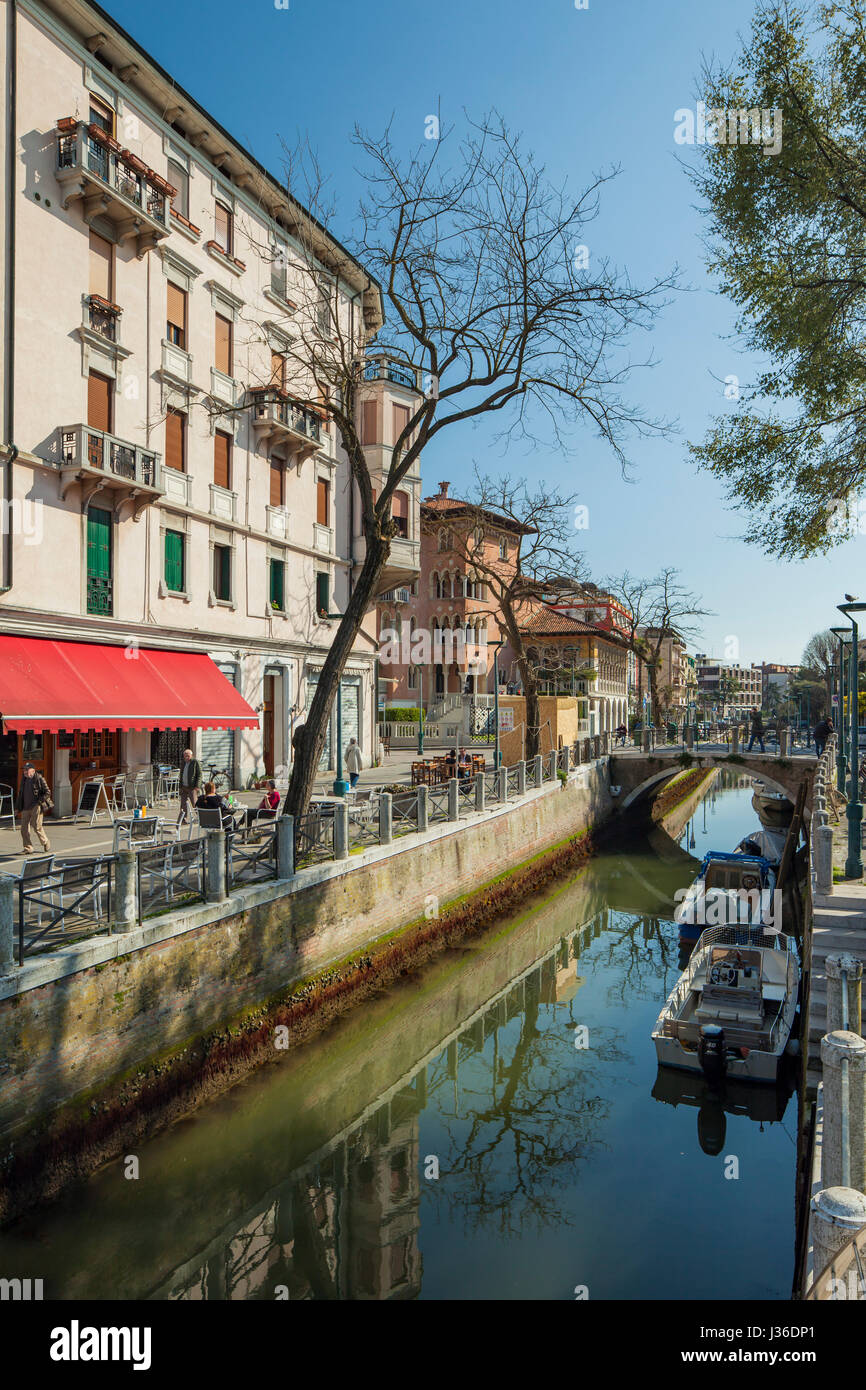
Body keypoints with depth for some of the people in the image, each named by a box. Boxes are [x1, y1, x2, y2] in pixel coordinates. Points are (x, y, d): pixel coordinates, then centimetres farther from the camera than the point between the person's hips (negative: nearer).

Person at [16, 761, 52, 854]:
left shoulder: (39, 779, -6)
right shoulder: (24, 780, 13)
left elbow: (47, 792, -6)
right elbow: (20, 794, 21)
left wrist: (40, 801, -14)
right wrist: (17, 807, 17)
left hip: (36, 807, -6)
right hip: (25, 808, 6)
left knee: (37, 826, -7)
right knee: (24, 828, 2)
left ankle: (45, 843, 16)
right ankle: (28, 849, 11)